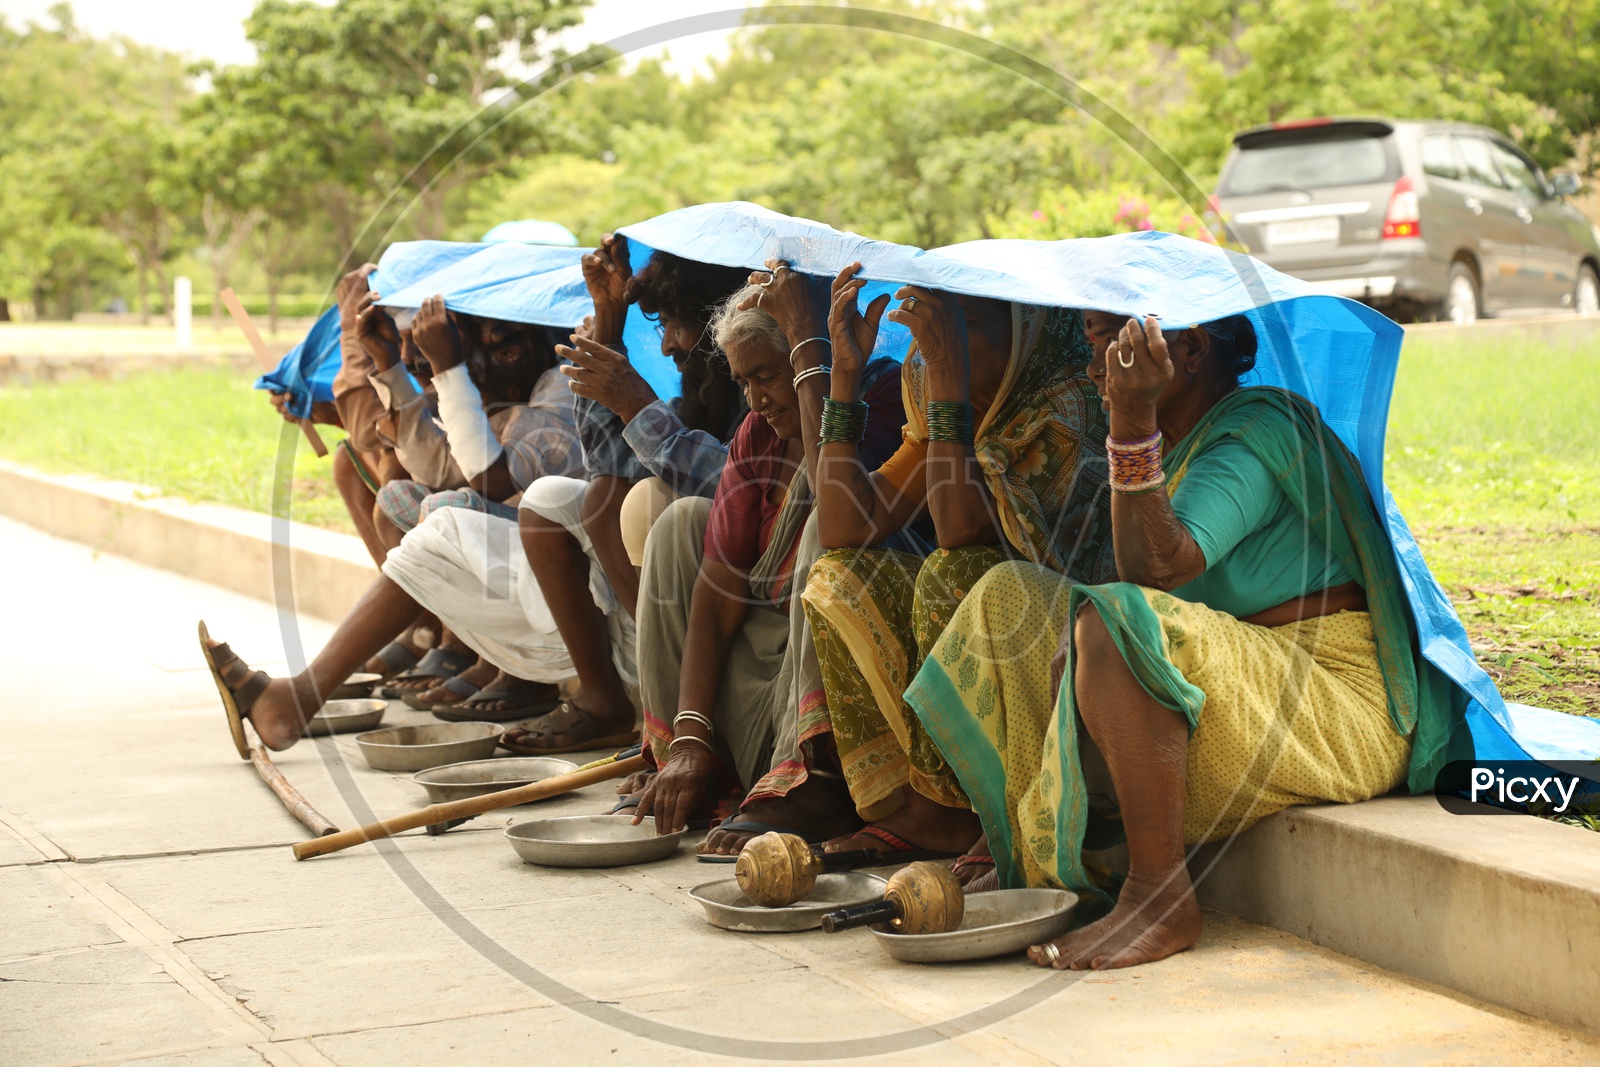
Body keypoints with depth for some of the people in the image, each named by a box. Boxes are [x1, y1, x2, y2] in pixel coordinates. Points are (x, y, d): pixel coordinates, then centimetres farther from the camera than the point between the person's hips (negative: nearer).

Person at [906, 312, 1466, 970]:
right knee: (1014, 596, 8)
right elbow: (1142, 576, 11)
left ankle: (1161, 900, -28)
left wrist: (1133, 423, -34)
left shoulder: (1255, 433, -14)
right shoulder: (1181, 446, 16)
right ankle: (1029, 858, 4)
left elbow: (1156, 567, -28)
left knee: (1112, 628, -35)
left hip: (1339, 707, -10)